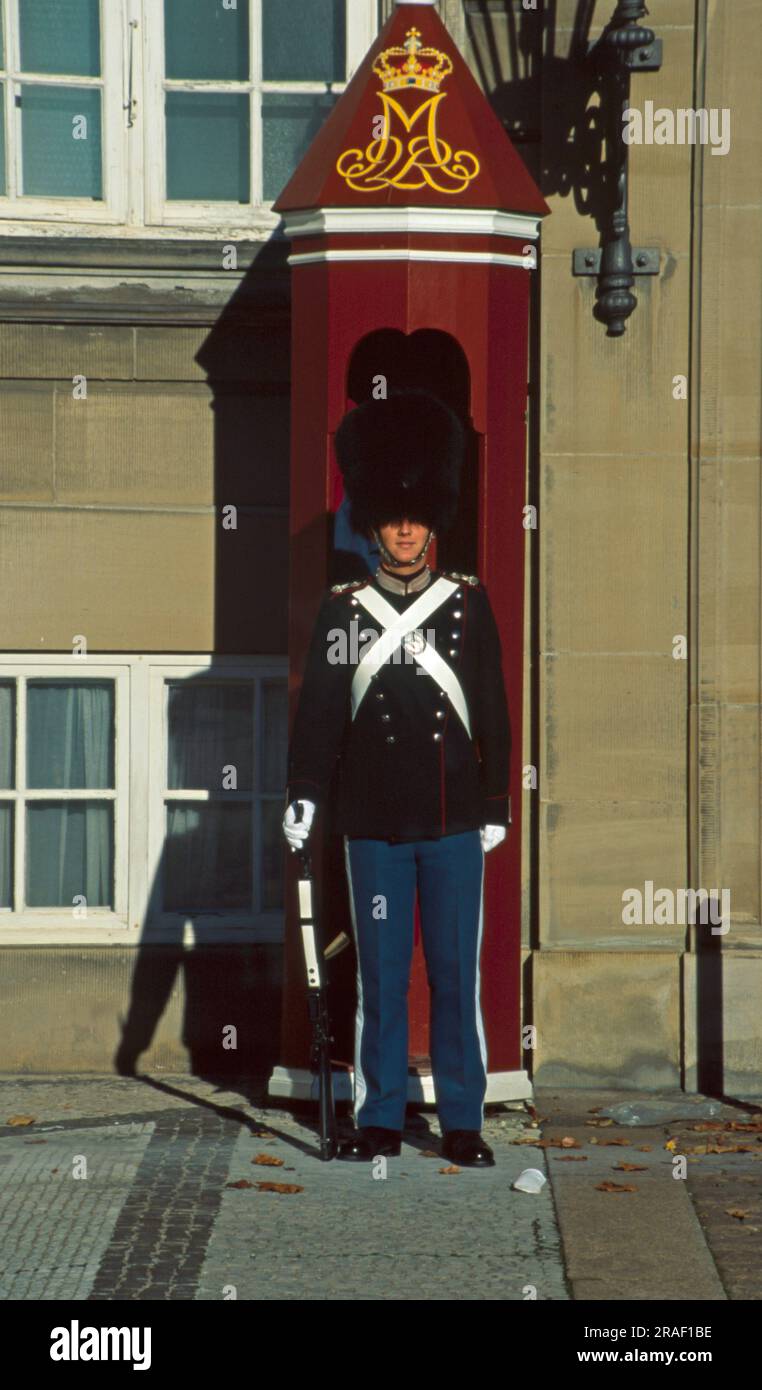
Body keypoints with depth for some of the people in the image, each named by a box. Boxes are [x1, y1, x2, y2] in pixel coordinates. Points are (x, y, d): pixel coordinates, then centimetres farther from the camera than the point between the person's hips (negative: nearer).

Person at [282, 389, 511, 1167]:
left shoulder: (468, 605, 4)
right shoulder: (342, 609, 4)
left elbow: (493, 713, 7)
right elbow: (318, 708, 2)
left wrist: (496, 805, 4)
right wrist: (303, 797, -6)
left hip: (454, 822, 0)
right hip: (374, 824, 0)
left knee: (457, 971, 3)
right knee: (379, 973, 5)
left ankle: (462, 1123, 11)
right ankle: (379, 1121, 13)